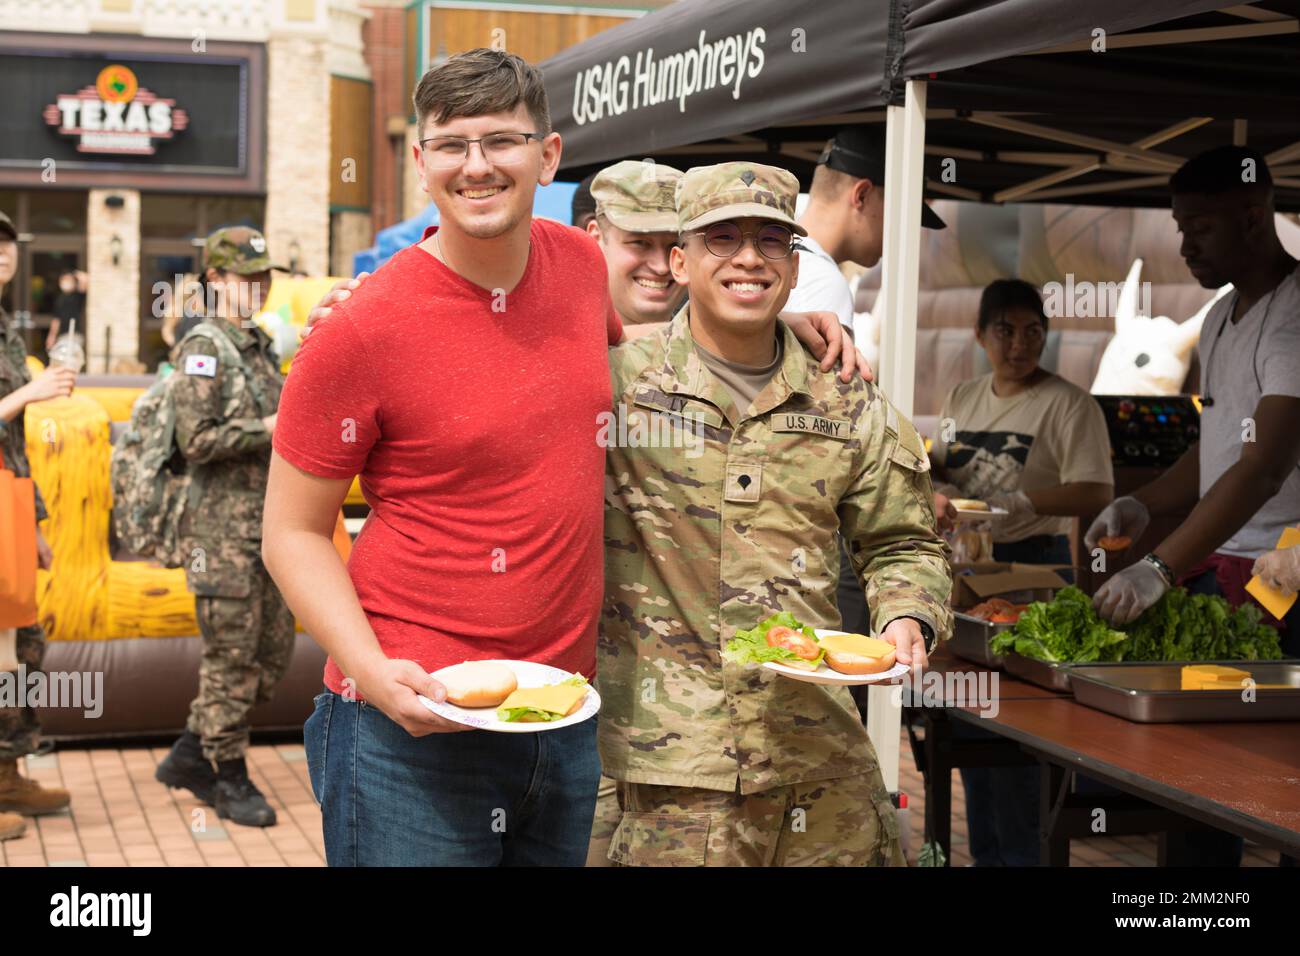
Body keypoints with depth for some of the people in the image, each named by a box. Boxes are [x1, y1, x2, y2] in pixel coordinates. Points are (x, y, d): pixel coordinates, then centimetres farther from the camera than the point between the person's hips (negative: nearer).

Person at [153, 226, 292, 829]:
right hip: (224, 528, -9)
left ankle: (189, 757, 22)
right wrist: (272, 429, -19)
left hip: (268, 526, 9)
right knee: (231, 656, -1)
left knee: (272, 653, 11)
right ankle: (230, 780, 11)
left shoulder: (258, 347, 16)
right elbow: (198, 440, -19)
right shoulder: (203, 349, -11)